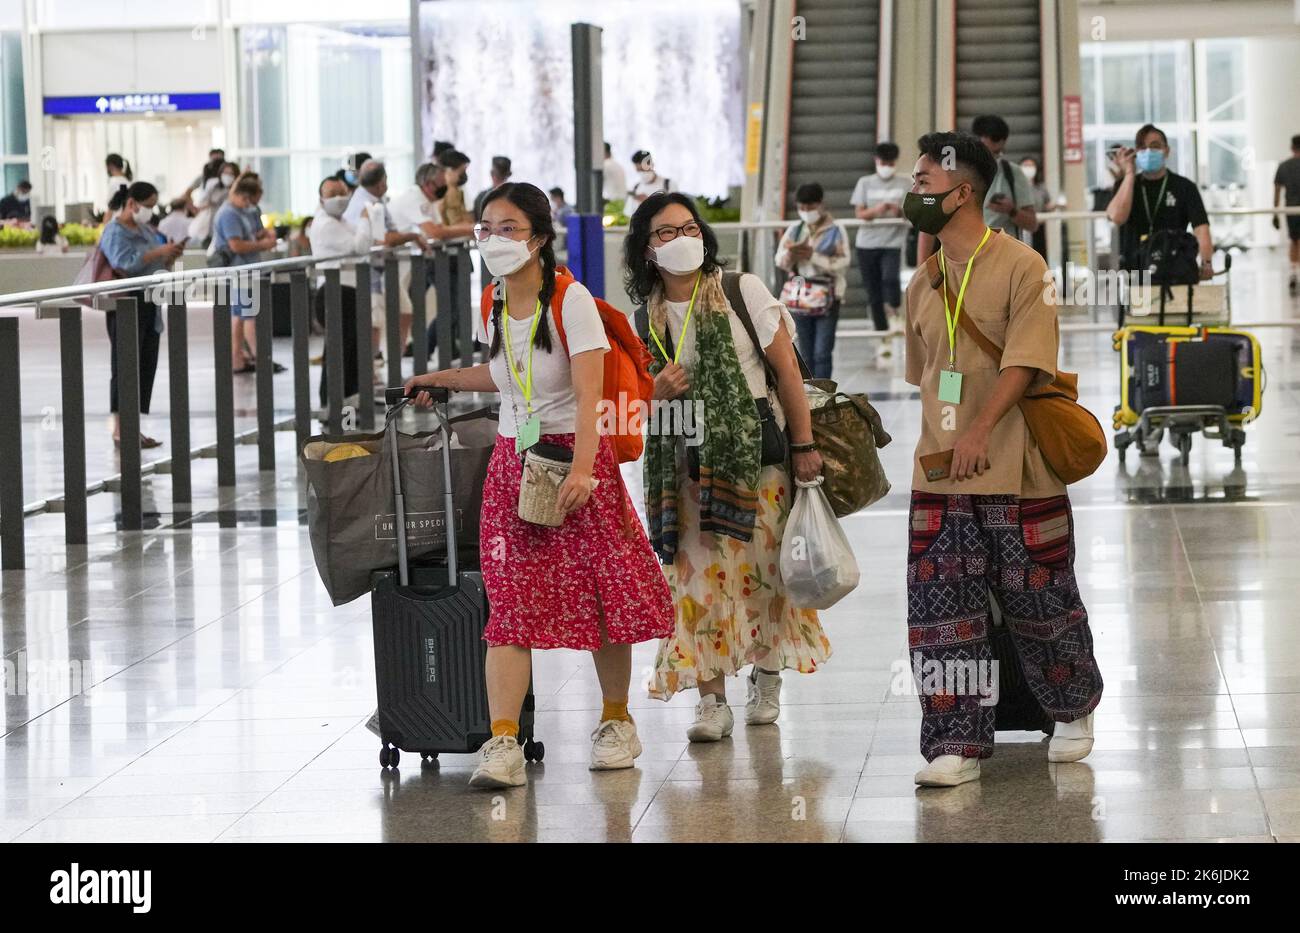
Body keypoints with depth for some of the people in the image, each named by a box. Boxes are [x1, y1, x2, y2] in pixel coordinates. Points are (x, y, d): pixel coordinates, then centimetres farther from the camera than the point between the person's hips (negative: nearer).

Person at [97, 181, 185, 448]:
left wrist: (170, 258, 5)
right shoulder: (115, 231, -8)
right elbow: (126, 263, -23)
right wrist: (159, 252, -20)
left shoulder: (146, 230, 18)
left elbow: (158, 266, 24)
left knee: (147, 366, 7)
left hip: (149, 305, 9)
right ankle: (120, 429, -5)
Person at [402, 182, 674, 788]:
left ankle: (616, 720, 22)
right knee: (510, 602, -5)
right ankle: (503, 743, -12)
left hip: (572, 453, -5)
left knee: (602, 590, 1)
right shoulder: (491, 305, 7)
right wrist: (442, 379, 26)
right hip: (512, 459, 5)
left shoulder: (571, 300, -12)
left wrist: (582, 468, -33)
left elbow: (588, 392, -22)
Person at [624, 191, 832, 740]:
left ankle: (766, 678, 20)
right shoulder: (648, 319, 7)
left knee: (762, 570, 1)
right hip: (689, 462, 2)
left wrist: (804, 445, -7)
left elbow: (786, 369, -3)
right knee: (699, 574, -6)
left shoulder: (743, 291, -3)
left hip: (757, 452, -2)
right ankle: (712, 699, -4)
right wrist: (660, 392, -10)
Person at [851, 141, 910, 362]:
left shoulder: (904, 185, 8)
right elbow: (859, 213, 2)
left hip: (893, 242, -2)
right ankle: (884, 340, 11)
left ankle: (893, 315, -7)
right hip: (867, 244, 2)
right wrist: (877, 210, -18)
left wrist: (900, 211, -17)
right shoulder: (865, 183, 10)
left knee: (890, 278, -30)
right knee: (874, 294, 3)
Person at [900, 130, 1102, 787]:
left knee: (1040, 600, 6)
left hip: (1017, 471, -5)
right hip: (939, 479, 5)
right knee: (940, 612, -2)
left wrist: (981, 430, -25)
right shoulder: (923, 284, 12)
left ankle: (1075, 710, 30)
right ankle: (957, 744, 1)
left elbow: (1026, 361, -16)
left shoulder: (1021, 266, -7)